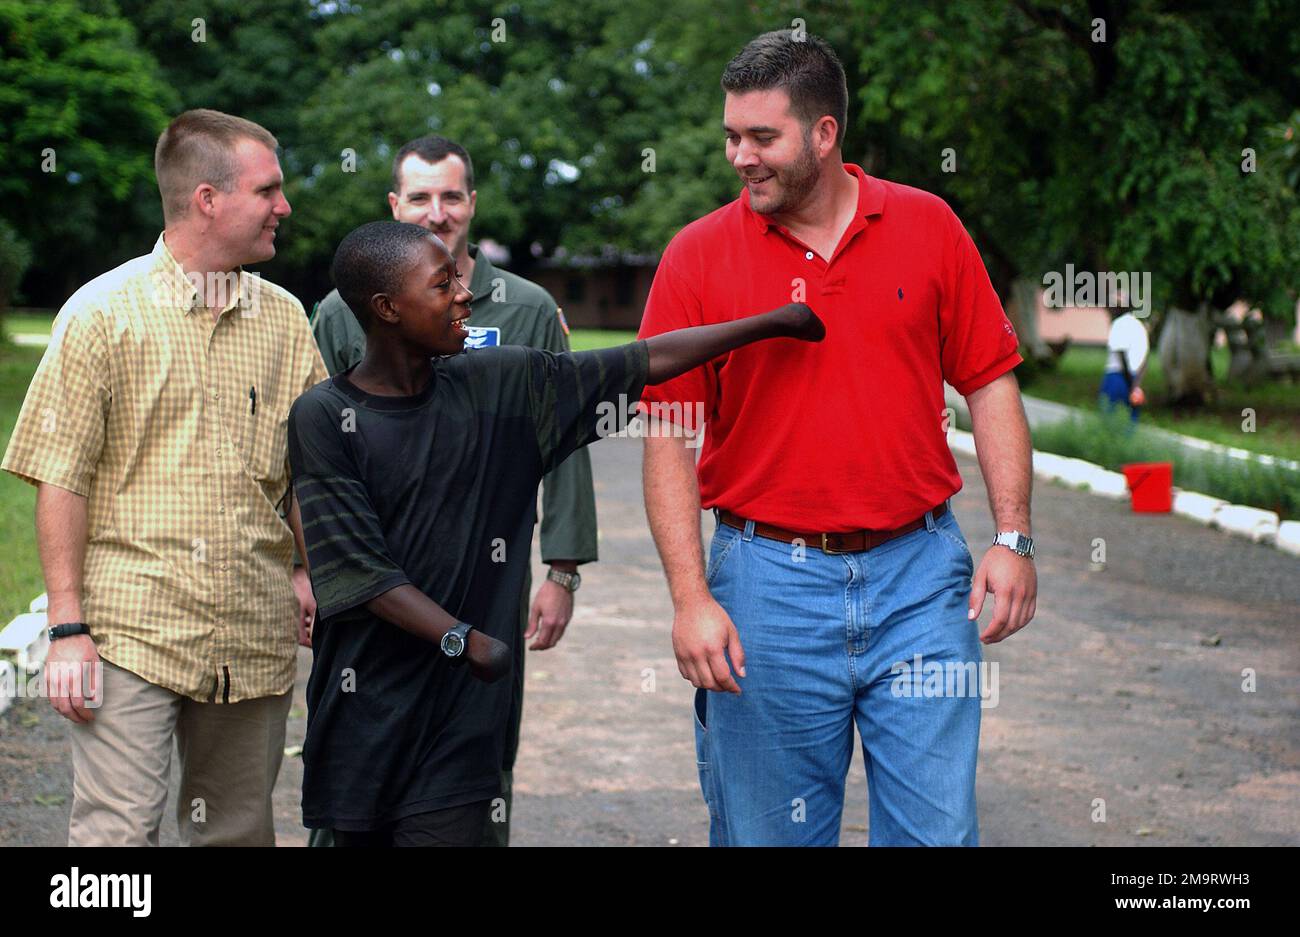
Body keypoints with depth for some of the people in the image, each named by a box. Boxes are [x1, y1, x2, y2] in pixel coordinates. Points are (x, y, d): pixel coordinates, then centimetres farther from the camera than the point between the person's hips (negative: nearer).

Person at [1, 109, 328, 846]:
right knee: (117, 830, -10)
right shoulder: (104, 313, -1)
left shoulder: (285, 319, 11)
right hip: (133, 629, -4)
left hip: (255, 640, 4)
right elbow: (63, 478, -3)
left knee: (239, 832, 9)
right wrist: (69, 627, -8)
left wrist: (308, 570, 7)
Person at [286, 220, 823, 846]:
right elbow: (357, 570, -11)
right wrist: (462, 639, -21)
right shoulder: (323, 417, -5)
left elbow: (646, 364, 8)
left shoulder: (502, 385, 5)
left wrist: (777, 322, 9)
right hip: (363, 706, -1)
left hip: (459, 713, 2)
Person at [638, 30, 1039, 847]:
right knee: (772, 832, 8)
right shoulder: (698, 256, -2)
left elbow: (990, 383, 7)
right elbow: (669, 442, -3)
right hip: (768, 579, -1)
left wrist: (1013, 538, -1)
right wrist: (691, 598, -11)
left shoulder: (928, 228, 3)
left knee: (938, 827, 2)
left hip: (919, 571, 1)